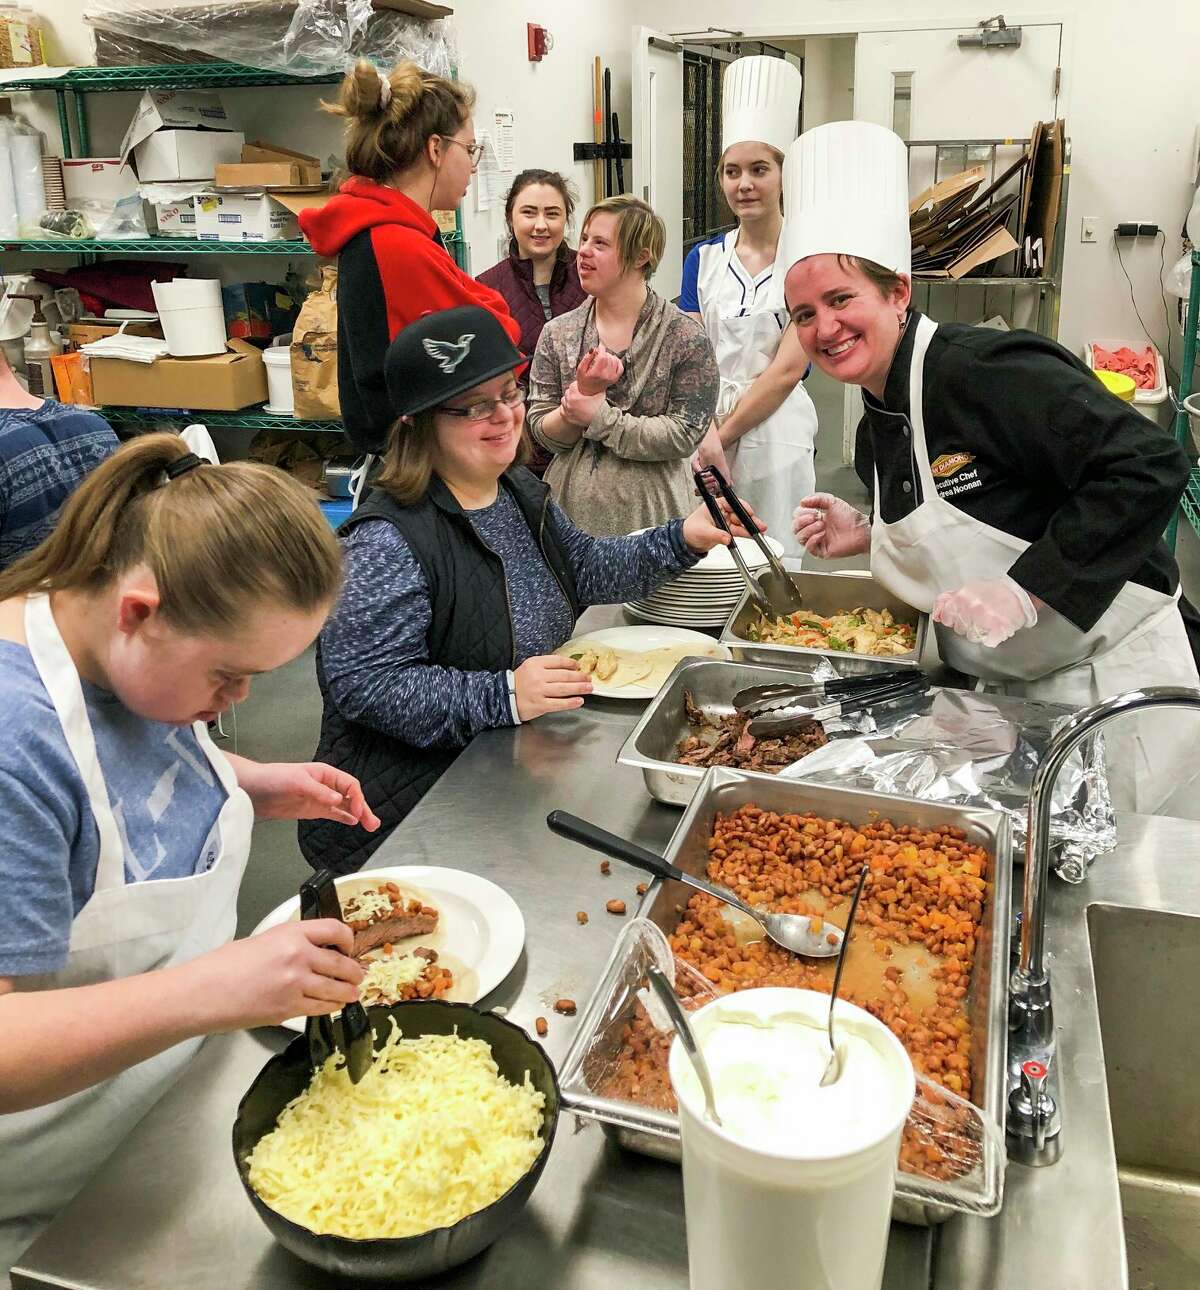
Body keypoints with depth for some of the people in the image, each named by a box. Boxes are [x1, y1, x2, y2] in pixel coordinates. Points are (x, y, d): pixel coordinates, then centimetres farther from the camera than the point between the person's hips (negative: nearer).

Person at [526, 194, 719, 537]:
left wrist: (598, 417, -16)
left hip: (650, 515, -2)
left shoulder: (685, 338, -6)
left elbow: (684, 435, -13)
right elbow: (542, 432, -1)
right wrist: (585, 393, -19)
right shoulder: (557, 334, 3)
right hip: (569, 510, 3)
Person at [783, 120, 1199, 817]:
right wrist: (869, 536, 2)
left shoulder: (991, 372, -22)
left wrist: (1025, 591, -30)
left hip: (1107, 678, -8)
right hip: (1005, 691, 8)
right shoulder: (876, 432, 5)